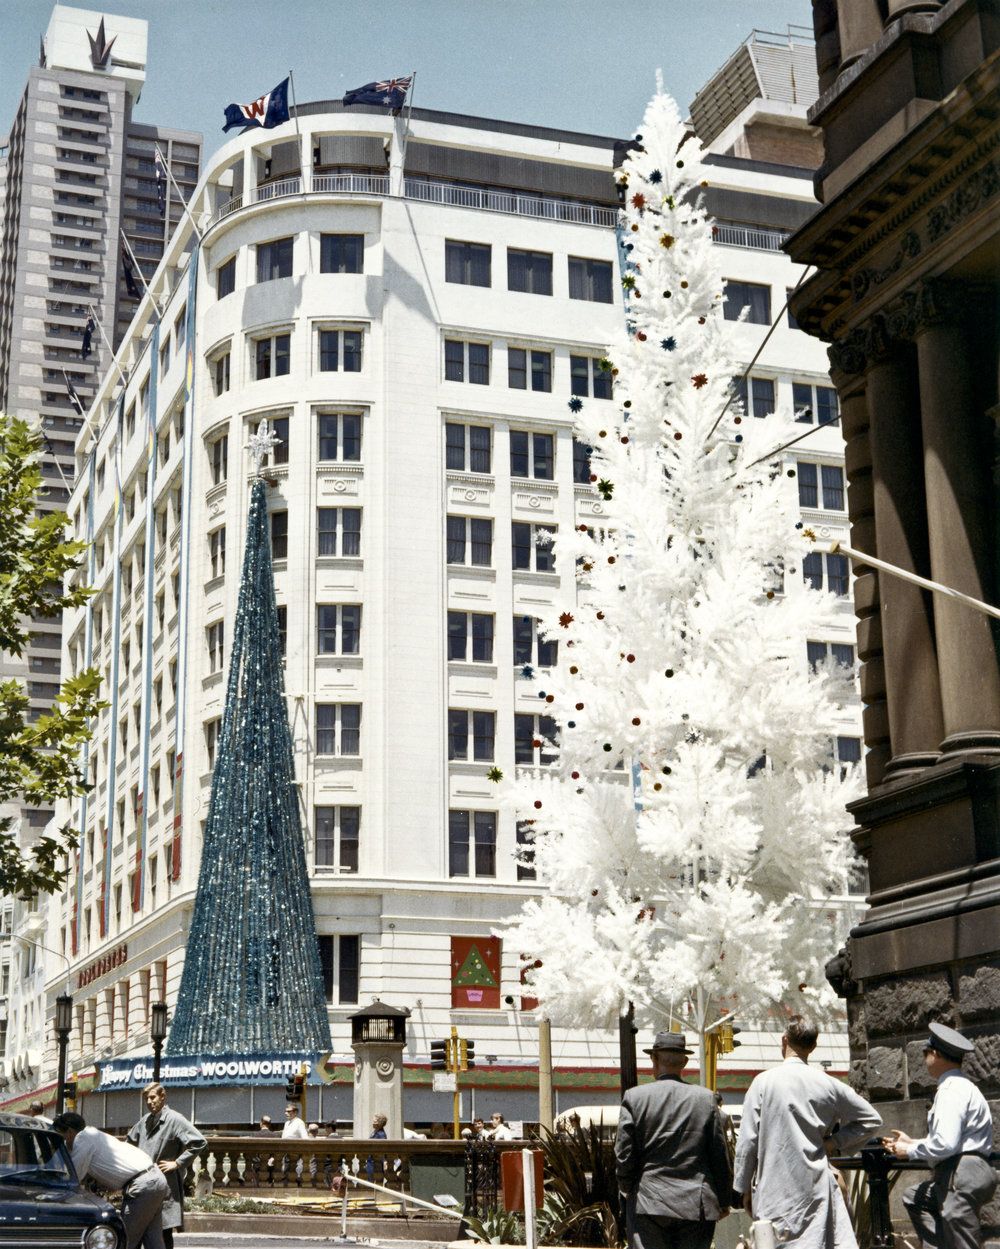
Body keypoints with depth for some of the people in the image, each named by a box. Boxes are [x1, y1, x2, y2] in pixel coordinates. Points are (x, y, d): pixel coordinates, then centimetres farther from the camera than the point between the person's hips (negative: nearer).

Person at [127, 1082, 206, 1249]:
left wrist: (177, 1163, -13)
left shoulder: (174, 1119, -8)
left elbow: (199, 1142, -14)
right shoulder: (145, 1121, 15)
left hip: (166, 1184, -7)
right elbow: (130, 1141, 35)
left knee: (164, 1232, -7)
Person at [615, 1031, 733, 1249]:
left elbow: (623, 1155, -3)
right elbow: (720, 1156, 4)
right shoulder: (705, 1098, 0)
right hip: (697, 1206, 2)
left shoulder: (634, 1097, -4)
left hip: (648, 1204, -1)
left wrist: (628, 1189, 16)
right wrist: (723, 1201, 16)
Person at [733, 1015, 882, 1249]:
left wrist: (744, 1188, 6)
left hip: (773, 1188, -1)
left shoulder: (764, 1082, -5)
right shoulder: (827, 1084, 2)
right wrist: (834, 1142, 9)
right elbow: (871, 1120, 11)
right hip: (816, 1185, 1)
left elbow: (748, 1140, -3)